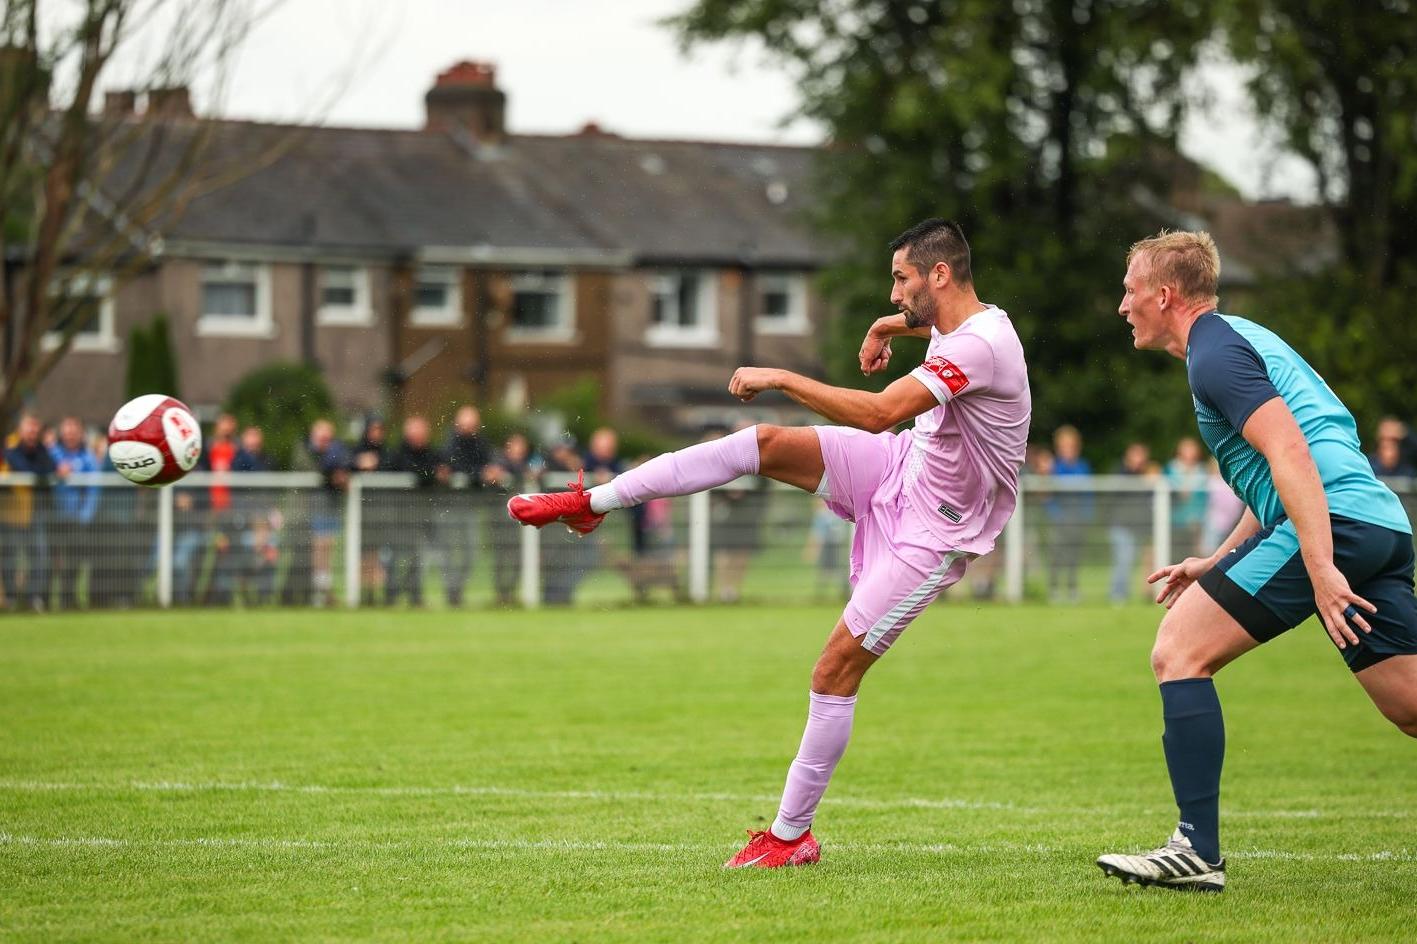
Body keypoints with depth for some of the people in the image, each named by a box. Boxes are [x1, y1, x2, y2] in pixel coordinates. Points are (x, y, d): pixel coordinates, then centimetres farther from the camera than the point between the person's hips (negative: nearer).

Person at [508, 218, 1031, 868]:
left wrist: (781, 378, -34)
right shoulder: (961, 322, 0)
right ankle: (593, 502, 0)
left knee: (836, 668, -11)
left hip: (933, 528, -9)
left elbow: (879, 413, -39)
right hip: (905, 467, 9)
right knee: (766, 444, -7)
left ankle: (791, 835, 1)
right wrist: (893, 326, 20)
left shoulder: (981, 345, -30)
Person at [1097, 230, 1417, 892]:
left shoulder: (1214, 350, -4)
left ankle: (1197, 853, -9)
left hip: (1333, 520, -10)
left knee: (1179, 653, -5)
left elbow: (1291, 453, -18)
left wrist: (1321, 570, -25)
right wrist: (1216, 564, 34)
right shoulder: (1240, 338, 27)